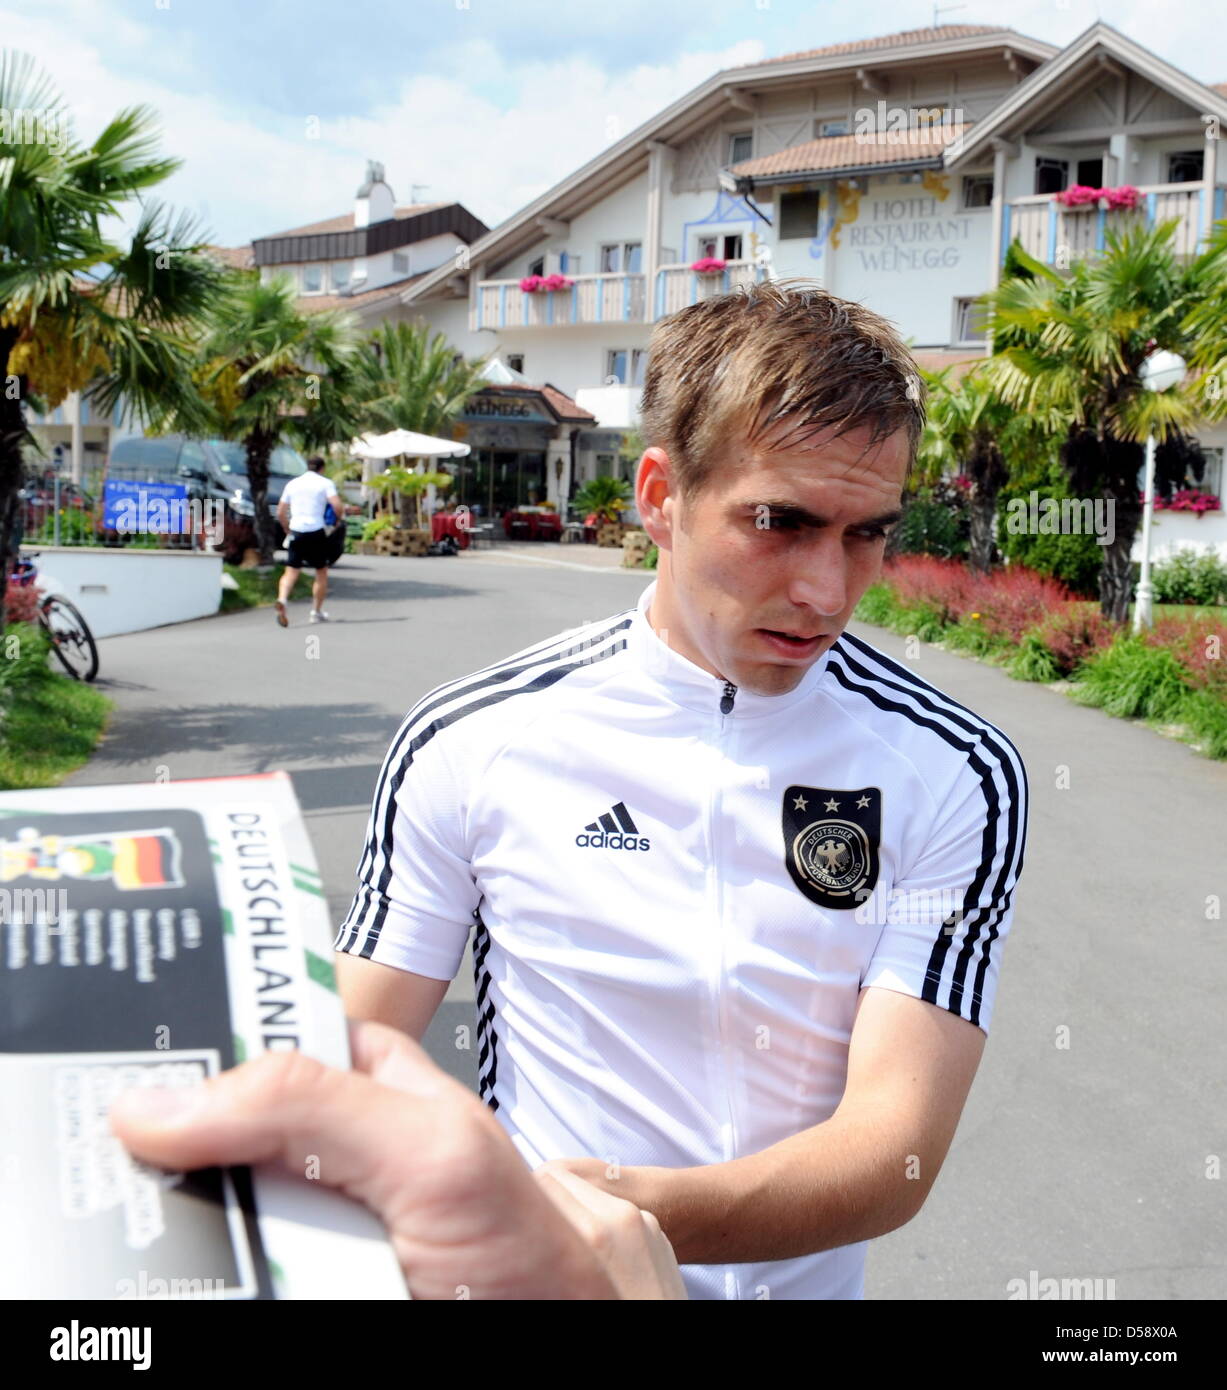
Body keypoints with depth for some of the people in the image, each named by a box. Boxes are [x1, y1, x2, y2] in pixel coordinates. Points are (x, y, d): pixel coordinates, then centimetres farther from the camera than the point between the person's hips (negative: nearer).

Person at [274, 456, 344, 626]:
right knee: (321, 572, 12)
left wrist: (288, 530, 25)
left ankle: (282, 600, -26)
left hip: (296, 531, 3)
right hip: (316, 531, -3)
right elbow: (337, 505, -13)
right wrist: (339, 518, 7)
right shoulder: (324, 483, 2)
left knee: (291, 572, 1)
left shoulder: (292, 484, 14)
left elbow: (280, 512, 14)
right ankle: (316, 612, 14)